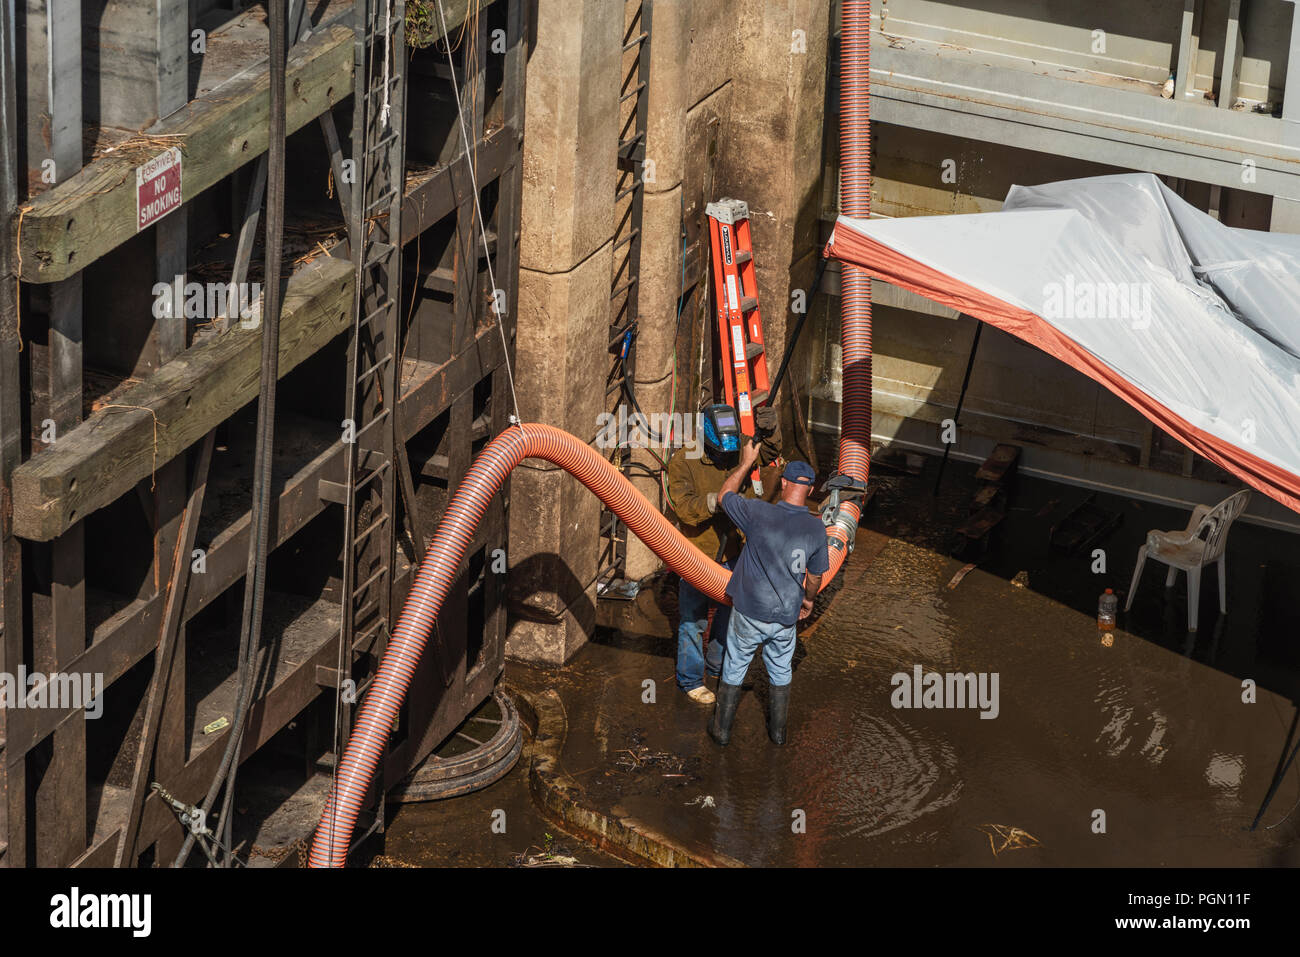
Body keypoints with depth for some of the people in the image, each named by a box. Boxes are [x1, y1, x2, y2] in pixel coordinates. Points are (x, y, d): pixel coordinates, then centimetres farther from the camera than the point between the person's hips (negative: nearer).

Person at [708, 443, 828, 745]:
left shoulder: (758, 514, -22)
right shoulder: (816, 528, -14)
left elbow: (724, 496, -2)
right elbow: (815, 576, 0)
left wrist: (746, 463, 8)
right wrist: (808, 598, 21)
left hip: (749, 613, -2)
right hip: (786, 616, 2)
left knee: (734, 669, 17)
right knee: (780, 671, 23)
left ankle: (722, 729, 29)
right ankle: (778, 729, 36)